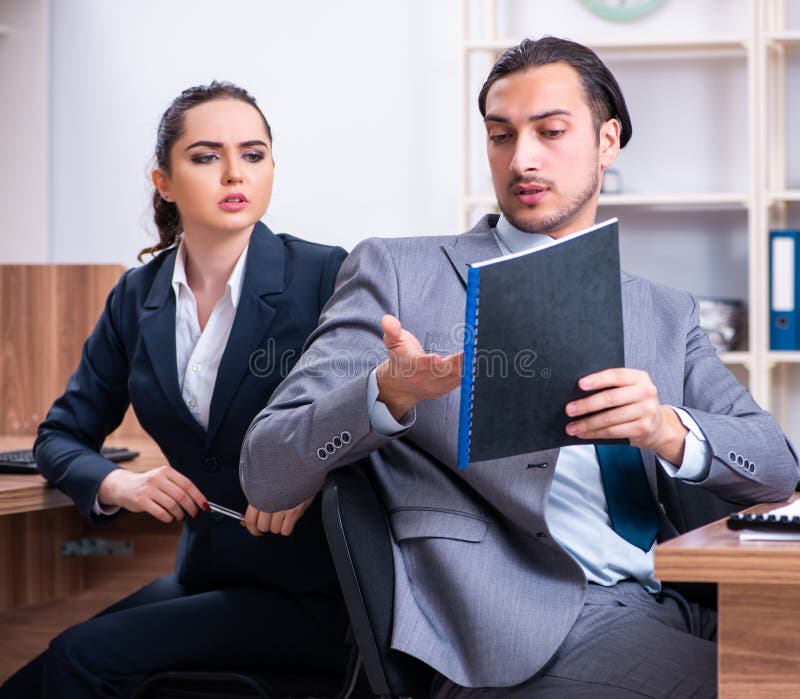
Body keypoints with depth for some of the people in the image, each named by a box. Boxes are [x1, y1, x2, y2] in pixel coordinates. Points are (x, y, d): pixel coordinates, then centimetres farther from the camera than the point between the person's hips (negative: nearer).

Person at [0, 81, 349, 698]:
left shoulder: (328, 276, -9)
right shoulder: (137, 297, 6)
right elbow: (60, 437, 13)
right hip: (204, 576, 5)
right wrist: (117, 484, -8)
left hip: (311, 592, -5)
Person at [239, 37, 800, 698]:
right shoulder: (398, 271, 7)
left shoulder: (666, 313, 21)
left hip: (673, 612, 5)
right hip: (526, 631, -5)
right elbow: (266, 471, -1)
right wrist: (390, 393, -21)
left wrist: (667, 428, -14)